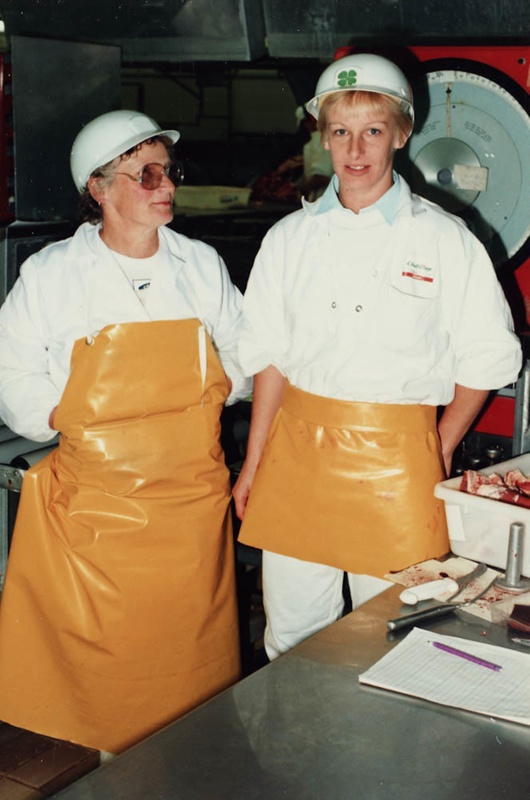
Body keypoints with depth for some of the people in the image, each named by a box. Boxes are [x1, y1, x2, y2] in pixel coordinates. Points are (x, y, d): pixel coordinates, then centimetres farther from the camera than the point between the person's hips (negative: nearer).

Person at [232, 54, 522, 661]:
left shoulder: (445, 240, -2)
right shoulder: (290, 237, 6)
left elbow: (487, 359, 2)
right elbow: (270, 356, 10)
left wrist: (440, 452, -4)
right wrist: (253, 464, 8)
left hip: (397, 461, -2)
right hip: (297, 451, 3)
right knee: (290, 638, 11)